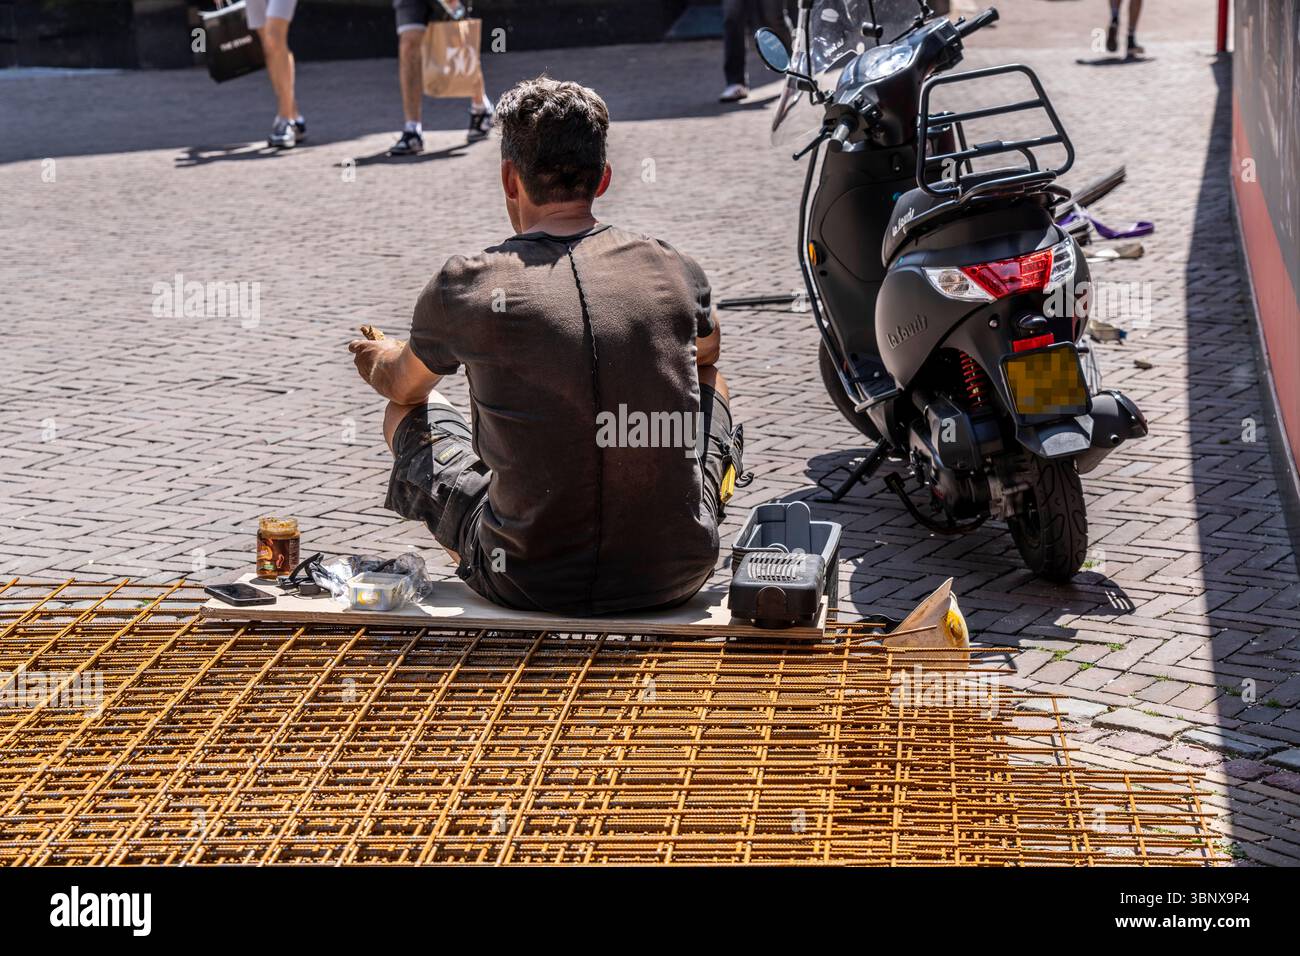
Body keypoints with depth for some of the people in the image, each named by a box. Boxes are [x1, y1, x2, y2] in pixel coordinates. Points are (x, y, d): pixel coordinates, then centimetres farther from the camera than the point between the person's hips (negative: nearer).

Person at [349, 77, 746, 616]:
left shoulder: (465, 289, -8)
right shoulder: (675, 273, -2)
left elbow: (403, 389, 15)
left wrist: (381, 361, 41)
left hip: (528, 586, -2)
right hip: (678, 576, 2)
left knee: (411, 414, 25)